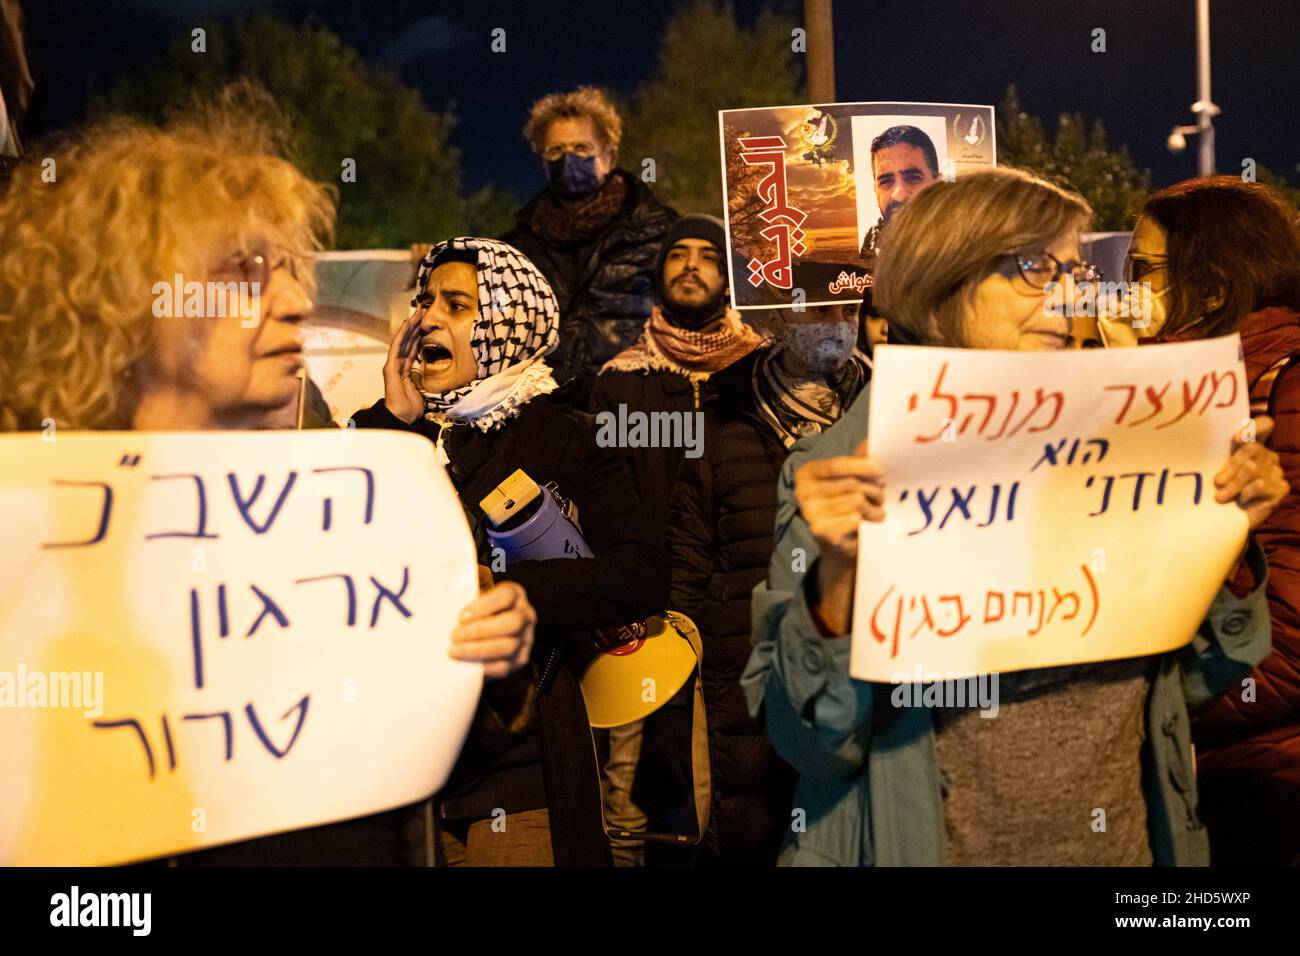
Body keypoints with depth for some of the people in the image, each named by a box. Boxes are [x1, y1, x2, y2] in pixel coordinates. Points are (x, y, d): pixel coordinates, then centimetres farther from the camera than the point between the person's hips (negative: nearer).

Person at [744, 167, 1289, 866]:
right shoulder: (846, 470, -15)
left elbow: (1190, 678, 3)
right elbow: (814, 743, -18)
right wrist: (837, 574, -33)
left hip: (1126, 844, 4)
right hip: (942, 846, -4)